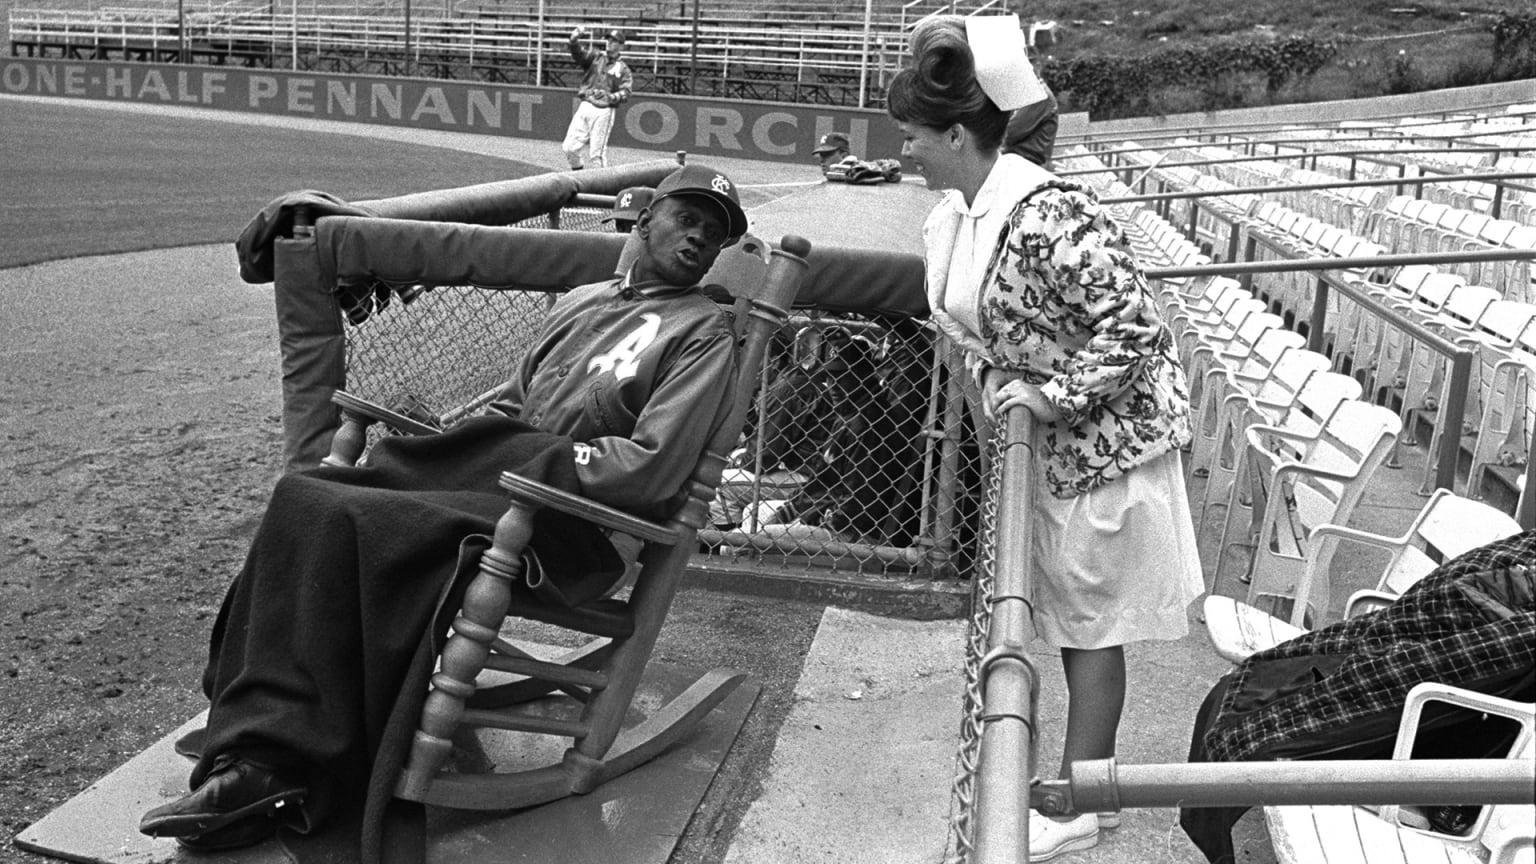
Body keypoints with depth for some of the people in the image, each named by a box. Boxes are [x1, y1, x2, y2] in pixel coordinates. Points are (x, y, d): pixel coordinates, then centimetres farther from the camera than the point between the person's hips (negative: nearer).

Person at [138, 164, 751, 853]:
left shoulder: (705, 332, 2)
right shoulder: (582, 300, 25)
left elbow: (653, 471, -11)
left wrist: (526, 457, -11)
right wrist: (455, 440, 7)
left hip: (575, 518, -7)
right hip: (493, 467, 7)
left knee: (360, 523, -26)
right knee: (303, 498, -15)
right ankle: (262, 765, -17)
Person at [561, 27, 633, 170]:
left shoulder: (623, 69, 5)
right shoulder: (595, 57, 13)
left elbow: (626, 92, -7)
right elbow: (578, 53, -2)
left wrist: (610, 96, -24)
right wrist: (575, 39, -21)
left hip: (603, 111, -3)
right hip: (585, 106, 4)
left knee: (596, 153, -6)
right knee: (569, 148, 2)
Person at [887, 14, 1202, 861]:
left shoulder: (1049, 218, -28)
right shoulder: (955, 214, 0)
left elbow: (1133, 333, -26)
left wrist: (1050, 398, -21)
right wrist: (996, 388, -1)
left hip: (1106, 435, -9)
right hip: (1045, 439, 9)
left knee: (1091, 621, 5)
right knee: (1068, 613, 18)